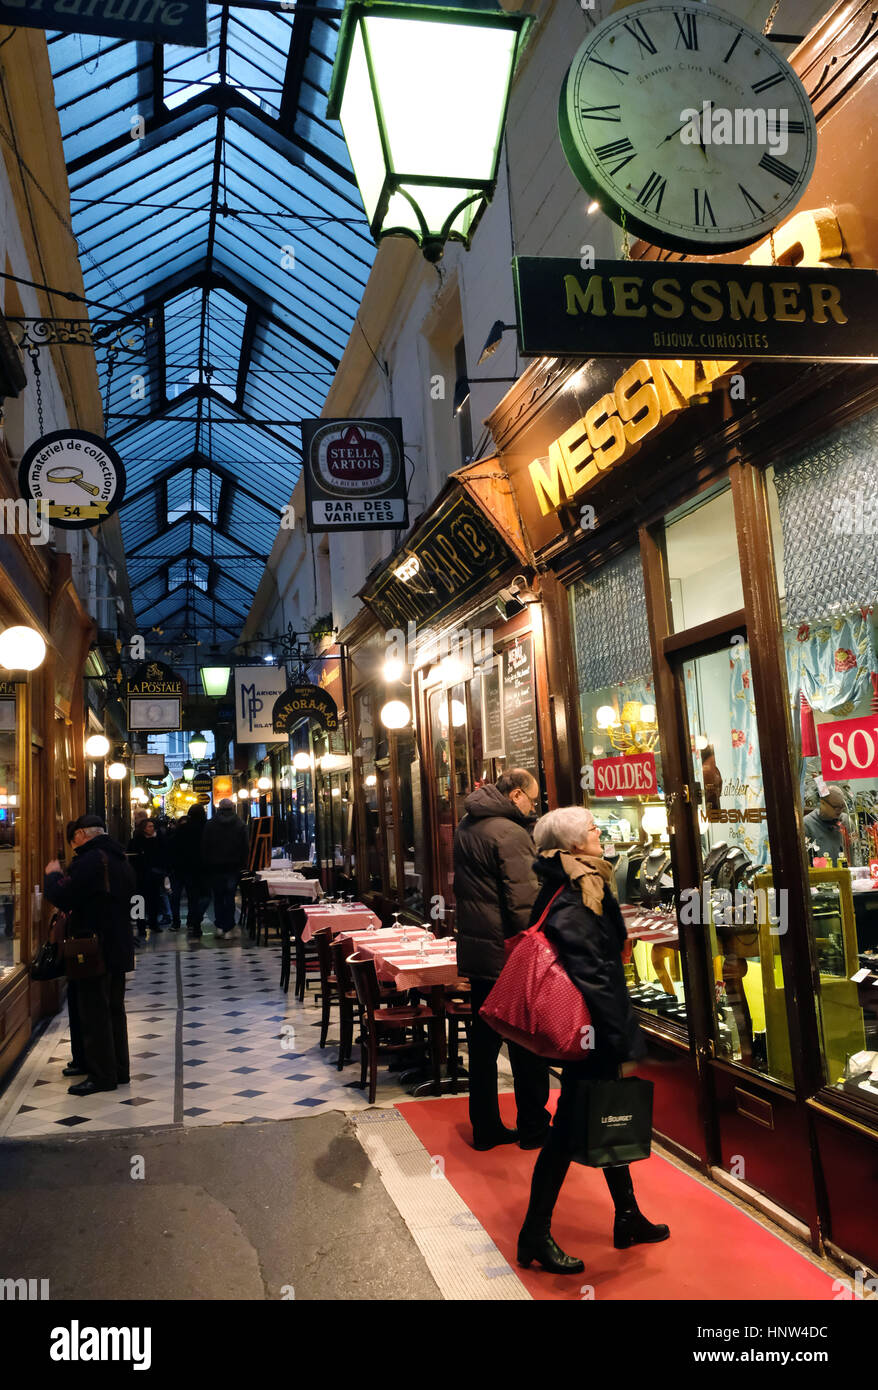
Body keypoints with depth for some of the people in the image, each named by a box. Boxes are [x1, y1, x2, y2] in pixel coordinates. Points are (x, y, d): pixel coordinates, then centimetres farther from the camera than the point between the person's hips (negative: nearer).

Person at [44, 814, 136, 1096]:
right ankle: (120, 1070, 23)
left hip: (93, 951, -9)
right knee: (114, 1010, 16)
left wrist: (53, 874, -3)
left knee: (94, 1013, 0)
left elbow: (60, 896, -23)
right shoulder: (120, 860, 12)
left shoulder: (90, 860, -18)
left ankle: (102, 1076, 6)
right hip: (119, 948, 9)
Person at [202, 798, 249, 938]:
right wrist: (241, 864, 8)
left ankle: (219, 926, 4)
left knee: (218, 896, 12)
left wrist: (207, 865, 7)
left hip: (215, 866, 0)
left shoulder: (210, 824, -1)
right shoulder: (240, 825, -1)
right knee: (230, 897, 4)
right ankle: (228, 929, 3)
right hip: (233, 866, 0)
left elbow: (204, 847, 0)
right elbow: (246, 847, 0)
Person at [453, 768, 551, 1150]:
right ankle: (533, 1127, 18)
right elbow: (525, 902, -21)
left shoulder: (465, 828, 10)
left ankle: (485, 1127, 23)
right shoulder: (511, 833, -18)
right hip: (508, 953, -8)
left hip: (475, 950, 8)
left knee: (483, 1039, 14)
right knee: (527, 1043, 7)